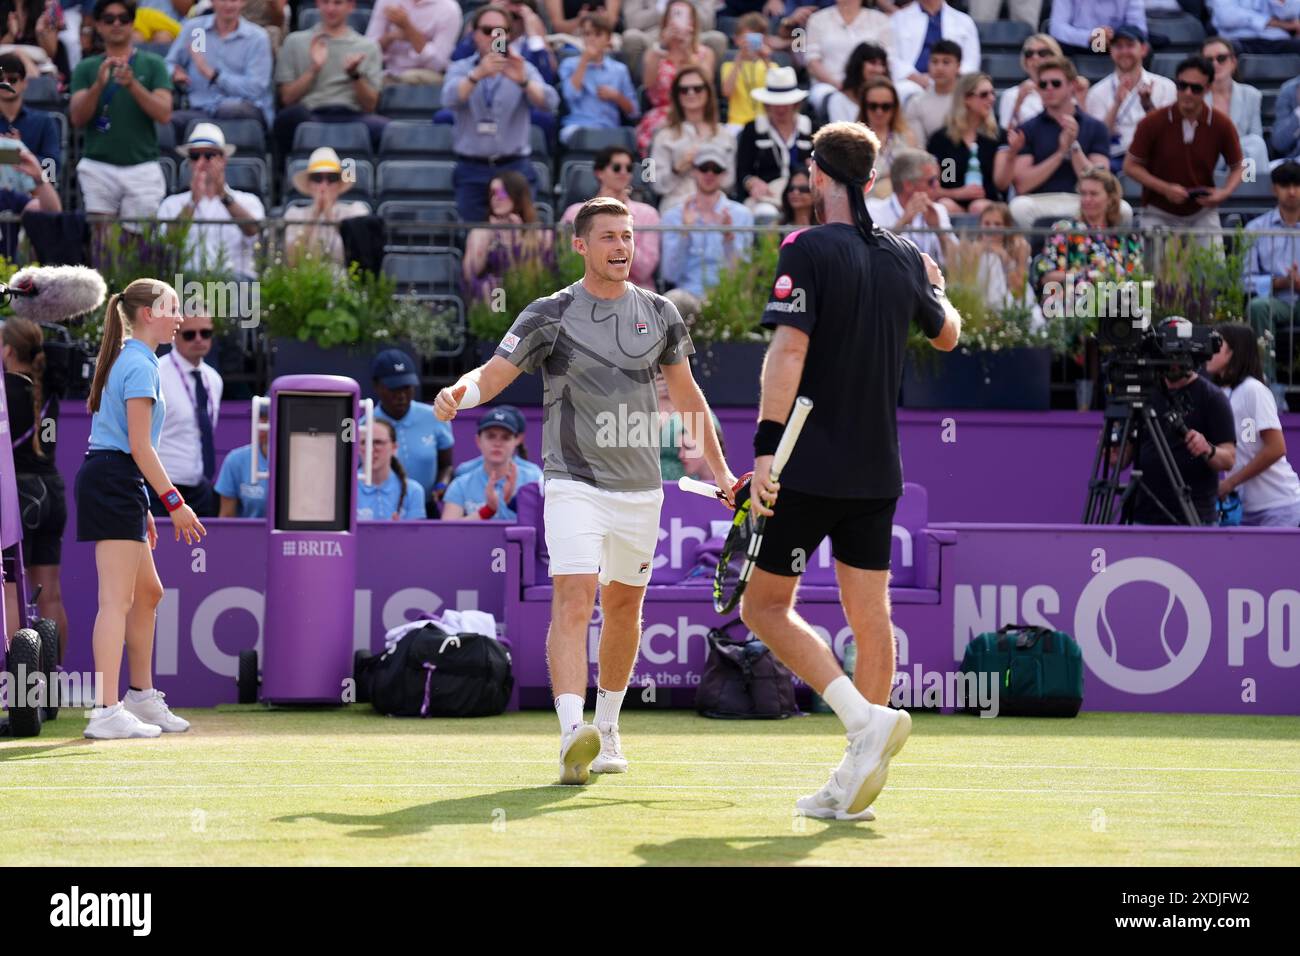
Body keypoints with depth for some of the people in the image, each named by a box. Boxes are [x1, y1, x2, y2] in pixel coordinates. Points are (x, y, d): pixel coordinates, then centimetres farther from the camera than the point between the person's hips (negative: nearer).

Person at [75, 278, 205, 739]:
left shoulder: (127, 361, 20)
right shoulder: (141, 367, -11)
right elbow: (139, 445, -17)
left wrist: (143, 508, 25)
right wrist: (174, 501, -17)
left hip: (109, 482, 10)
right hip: (114, 481, -10)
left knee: (148, 592, 19)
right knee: (117, 600, -12)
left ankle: (142, 697, 27)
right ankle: (107, 712, -16)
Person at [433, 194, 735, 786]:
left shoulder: (659, 314, 7)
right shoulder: (551, 315, -5)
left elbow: (686, 393, 18)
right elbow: (493, 374, -11)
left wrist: (720, 471, 19)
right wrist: (459, 393, -34)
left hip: (640, 487, 5)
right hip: (574, 485, -5)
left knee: (623, 606, 15)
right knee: (574, 599, -20)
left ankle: (607, 729, 32)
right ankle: (572, 735, -32)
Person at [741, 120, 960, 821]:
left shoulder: (808, 250, -10)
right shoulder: (904, 258, 8)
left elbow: (789, 348, -20)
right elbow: (946, 335, 25)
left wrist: (766, 447, -22)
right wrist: (936, 288, 46)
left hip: (809, 469, -6)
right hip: (878, 470, 6)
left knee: (764, 607, 3)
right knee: (869, 616, 7)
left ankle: (866, 718, -15)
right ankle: (854, 786, 7)